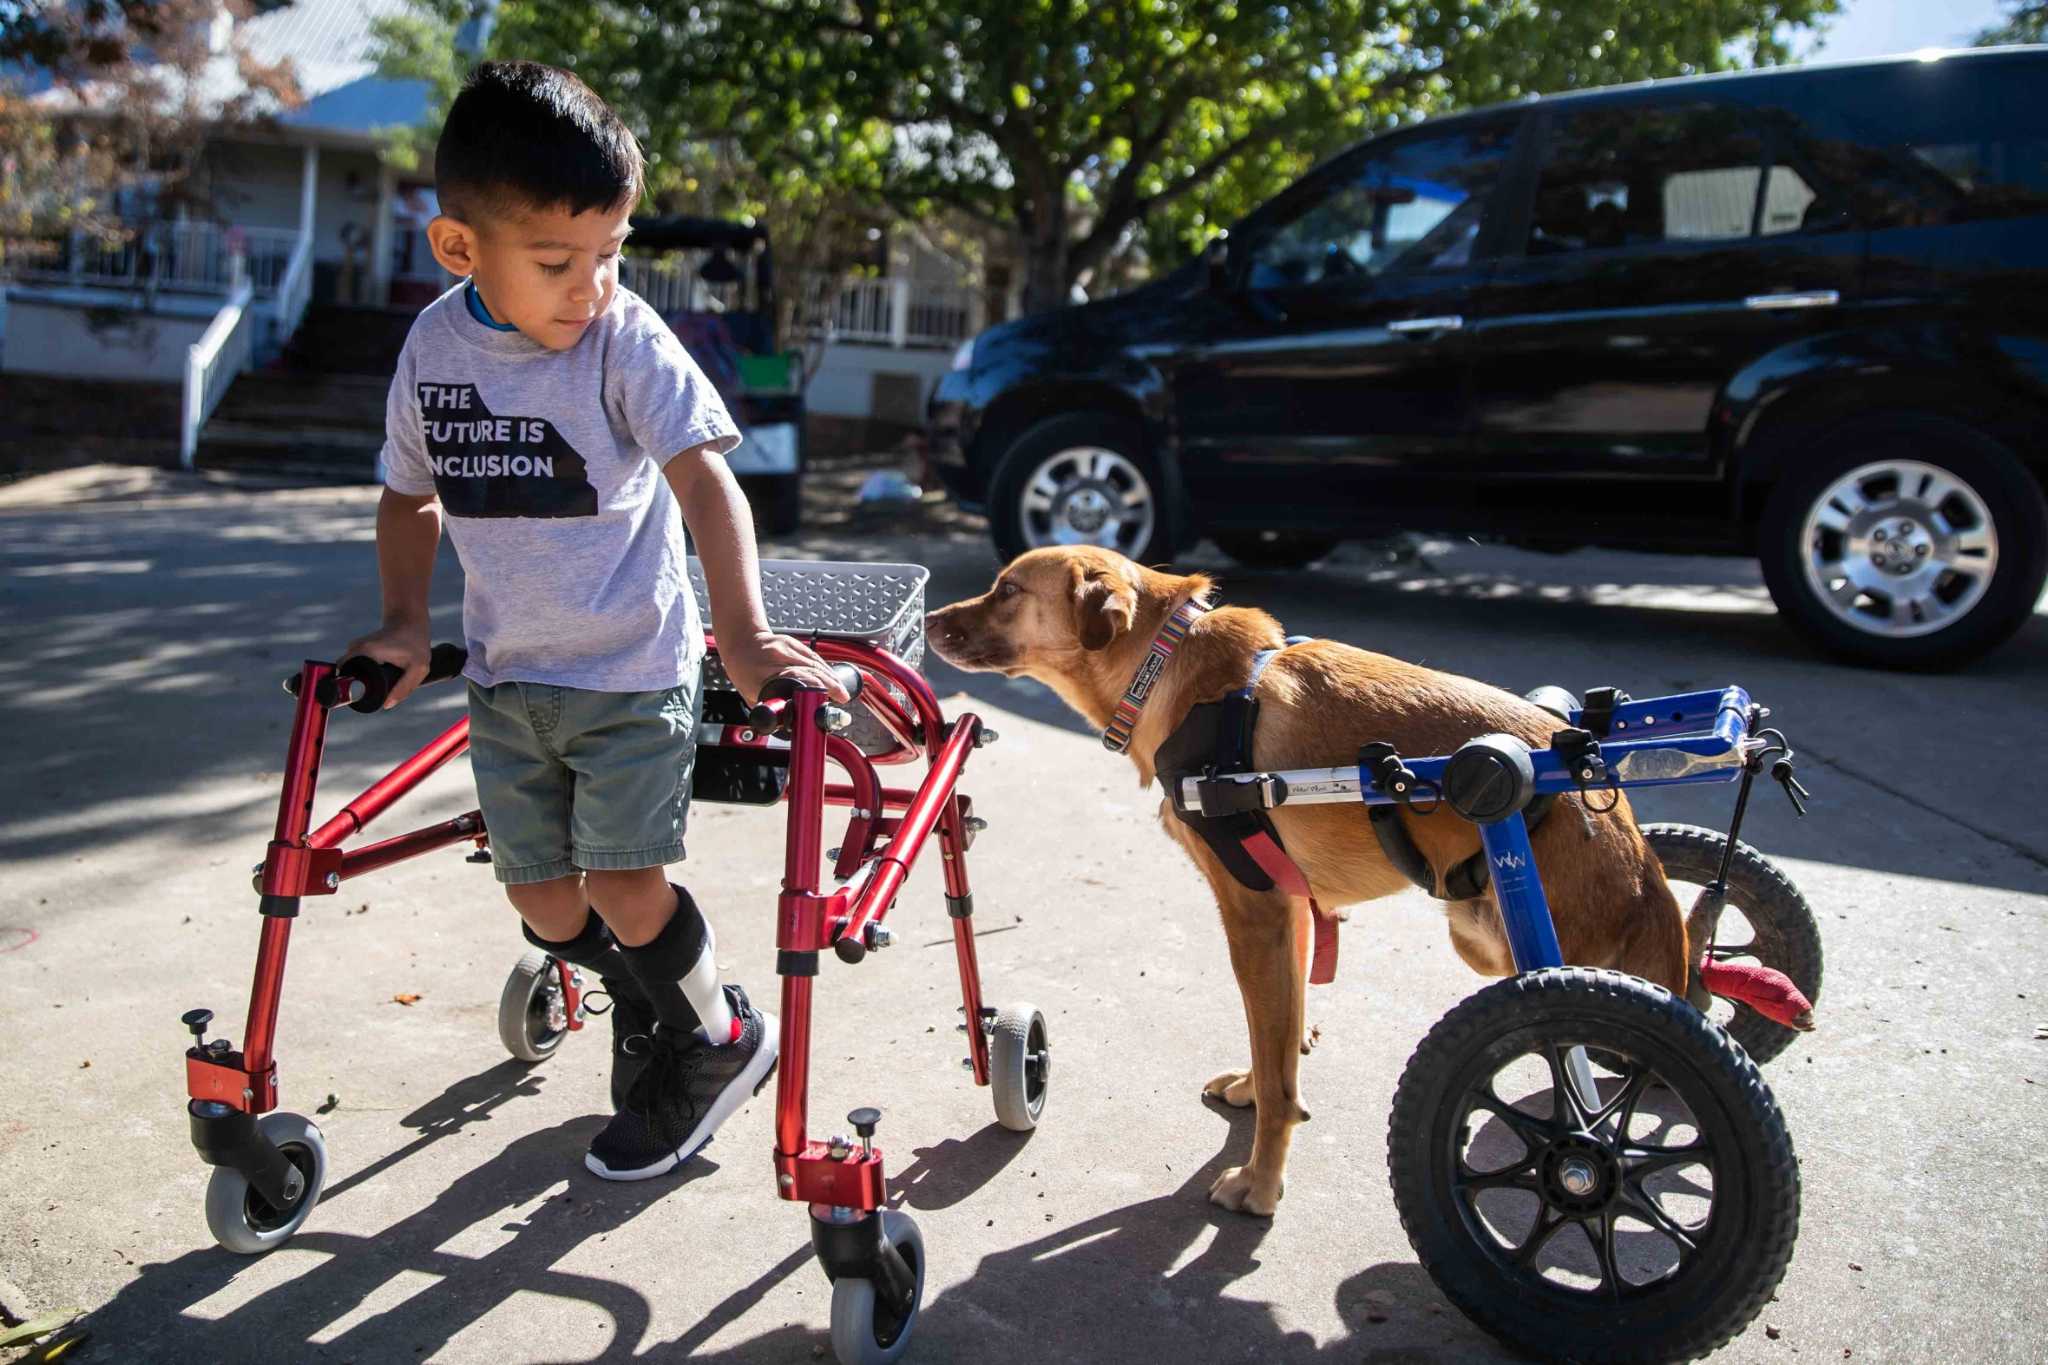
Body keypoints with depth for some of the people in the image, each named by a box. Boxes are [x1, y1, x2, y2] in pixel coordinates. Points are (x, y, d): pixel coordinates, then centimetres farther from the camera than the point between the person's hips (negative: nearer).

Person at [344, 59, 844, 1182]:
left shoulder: (626, 340, -15)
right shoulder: (433, 347, -1)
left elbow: (705, 482, -23)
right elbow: (410, 496, 13)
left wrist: (743, 634, -33)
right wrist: (403, 626, 4)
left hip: (631, 668, -5)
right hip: (506, 672, 5)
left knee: (622, 884, -7)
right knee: (542, 899, 9)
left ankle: (717, 1040, 21)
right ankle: (646, 1004, 38)